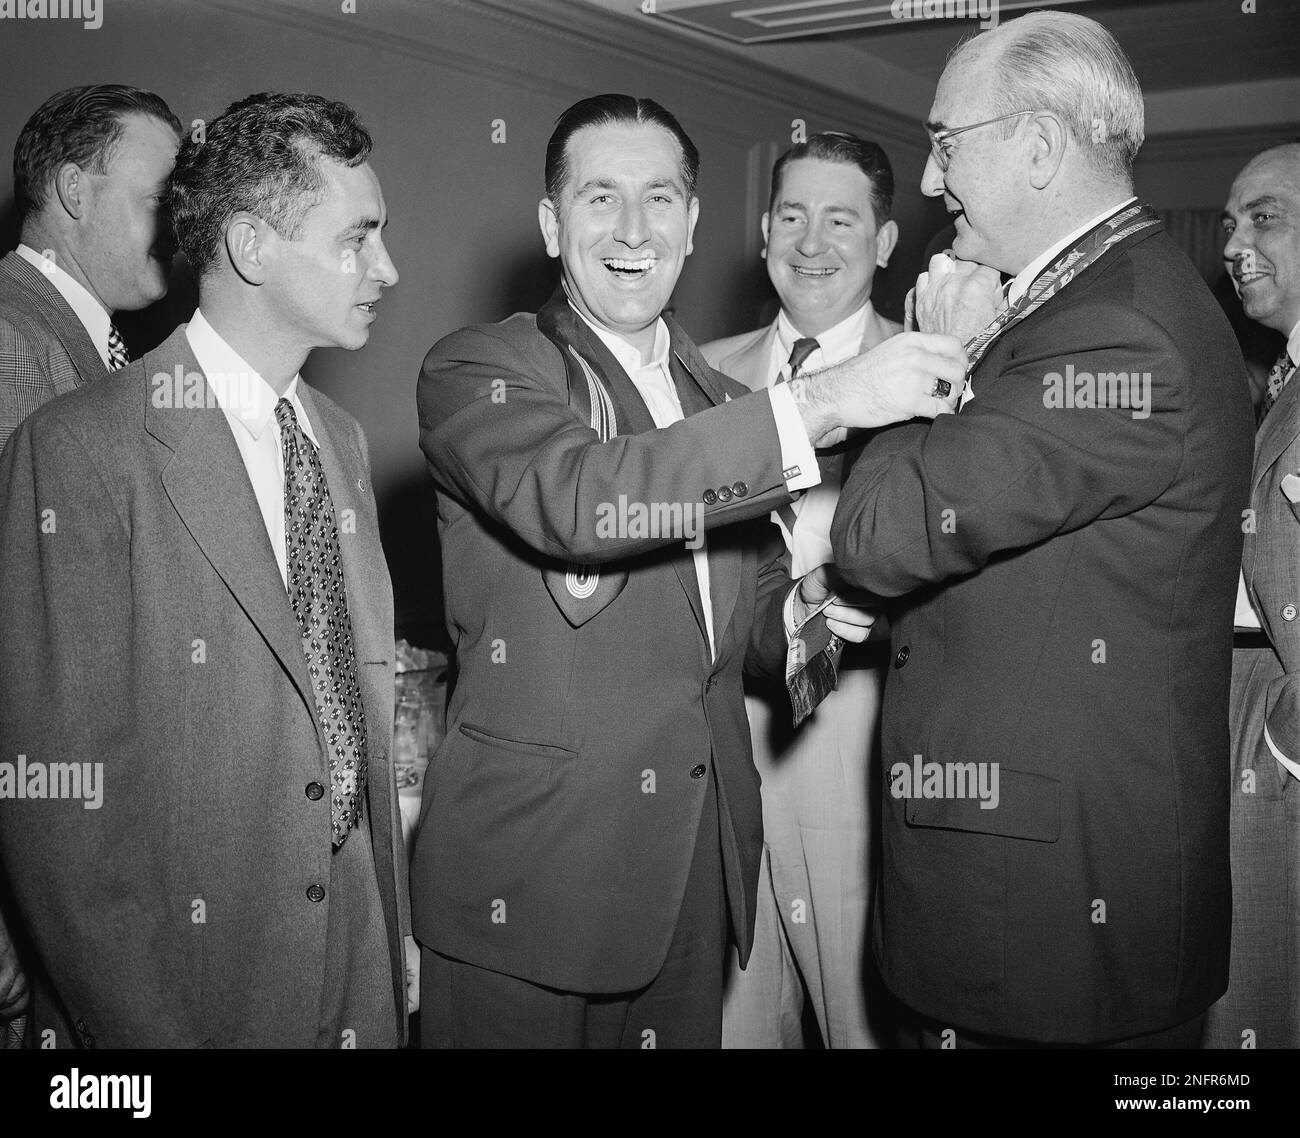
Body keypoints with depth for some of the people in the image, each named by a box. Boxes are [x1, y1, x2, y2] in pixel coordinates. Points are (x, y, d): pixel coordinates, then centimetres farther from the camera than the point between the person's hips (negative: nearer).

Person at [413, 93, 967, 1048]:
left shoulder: (724, 400, 13)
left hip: (703, 865, 5)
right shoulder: (476, 371, -5)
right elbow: (571, 496, -26)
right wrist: (819, 404, -27)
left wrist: (799, 618, -5)